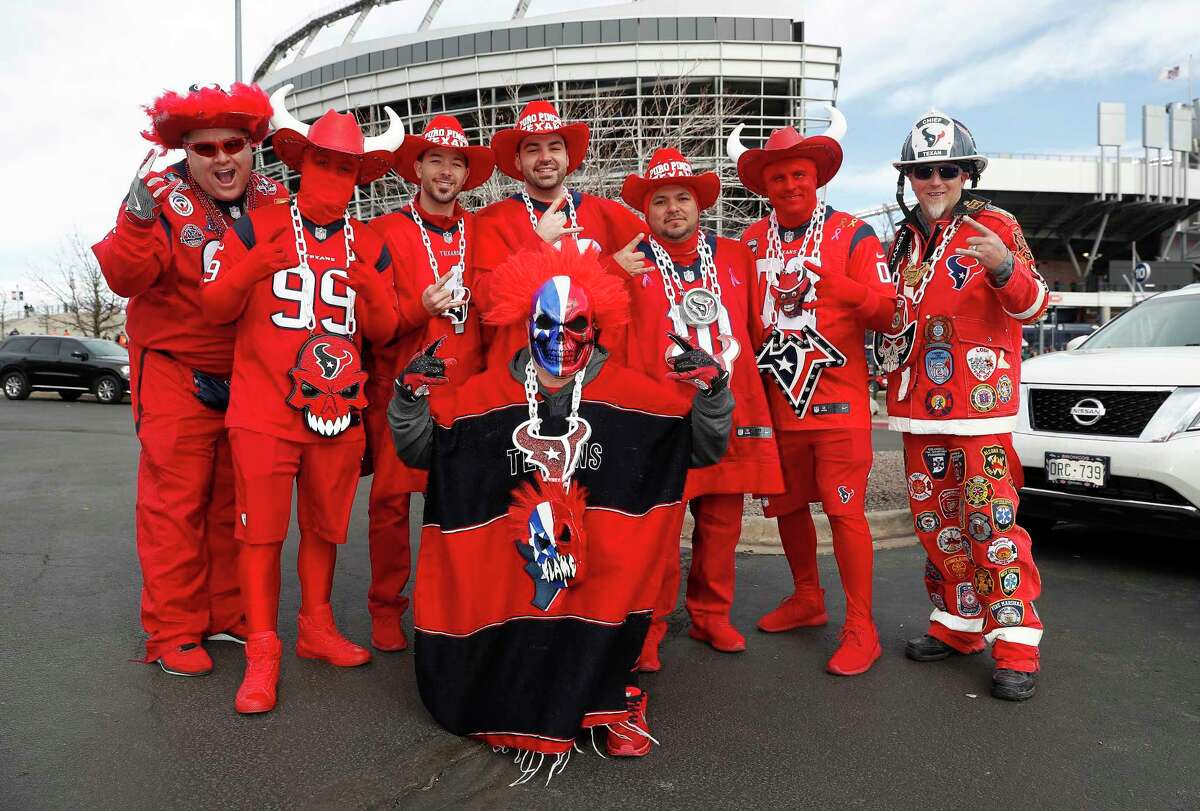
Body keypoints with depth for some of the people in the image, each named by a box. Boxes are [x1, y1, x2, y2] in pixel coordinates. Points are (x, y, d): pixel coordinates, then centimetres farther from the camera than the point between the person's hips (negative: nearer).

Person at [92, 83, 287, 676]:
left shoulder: (274, 201, 4)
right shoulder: (165, 194, -6)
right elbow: (125, 279, -17)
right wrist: (138, 222, -32)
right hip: (178, 377, -4)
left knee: (236, 502, 12)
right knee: (175, 504, -1)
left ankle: (228, 616, 25)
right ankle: (173, 633, 10)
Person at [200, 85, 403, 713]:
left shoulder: (370, 246, 10)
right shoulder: (256, 229, 2)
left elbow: (382, 331, 8)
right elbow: (216, 308, 0)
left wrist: (370, 287, -11)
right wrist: (250, 268, -18)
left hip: (339, 412, 3)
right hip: (263, 411, -3)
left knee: (325, 525, 14)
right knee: (262, 529, -1)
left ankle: (316, 627, 30)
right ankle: (261, 653, 11)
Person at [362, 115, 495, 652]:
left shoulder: (479, 232, 13)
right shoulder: (386, 232, 5)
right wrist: (420, 308, -16)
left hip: (466, 388, 2)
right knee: (391, 502, -1)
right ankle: (386, 610, 16)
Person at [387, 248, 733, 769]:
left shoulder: (631, 393, 0)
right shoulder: (485, 393, 3)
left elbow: (704, 446, 3)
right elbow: (420, 449, 11)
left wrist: (712, 388, -13)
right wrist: (410, 395, -6)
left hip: (600, 566, 0)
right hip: (508, 565, 1)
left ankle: (613, 698, 17)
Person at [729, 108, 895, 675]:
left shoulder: (853, 235, -2)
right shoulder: (750, 242, 8)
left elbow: (887, 312, -7)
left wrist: (847, 288, -25)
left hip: (838, 400, -4)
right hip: (775, 400, 5)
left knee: (845, 510, -4)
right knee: (786, 504, 15)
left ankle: (860, 628, 9)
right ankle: (806, 599, 36)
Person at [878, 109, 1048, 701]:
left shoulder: (994, 227, -2)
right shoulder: (904, 241, 15)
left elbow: (1031, 306, -13)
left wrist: (1005, 267, -32)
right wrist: (889, 343, 5)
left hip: (979, 402, -6)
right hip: (918, 403, 6)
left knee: (991, 516, -9)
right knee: (934, 518, 10)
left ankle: (1016, 642, 1)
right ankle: (959, 624, 24)